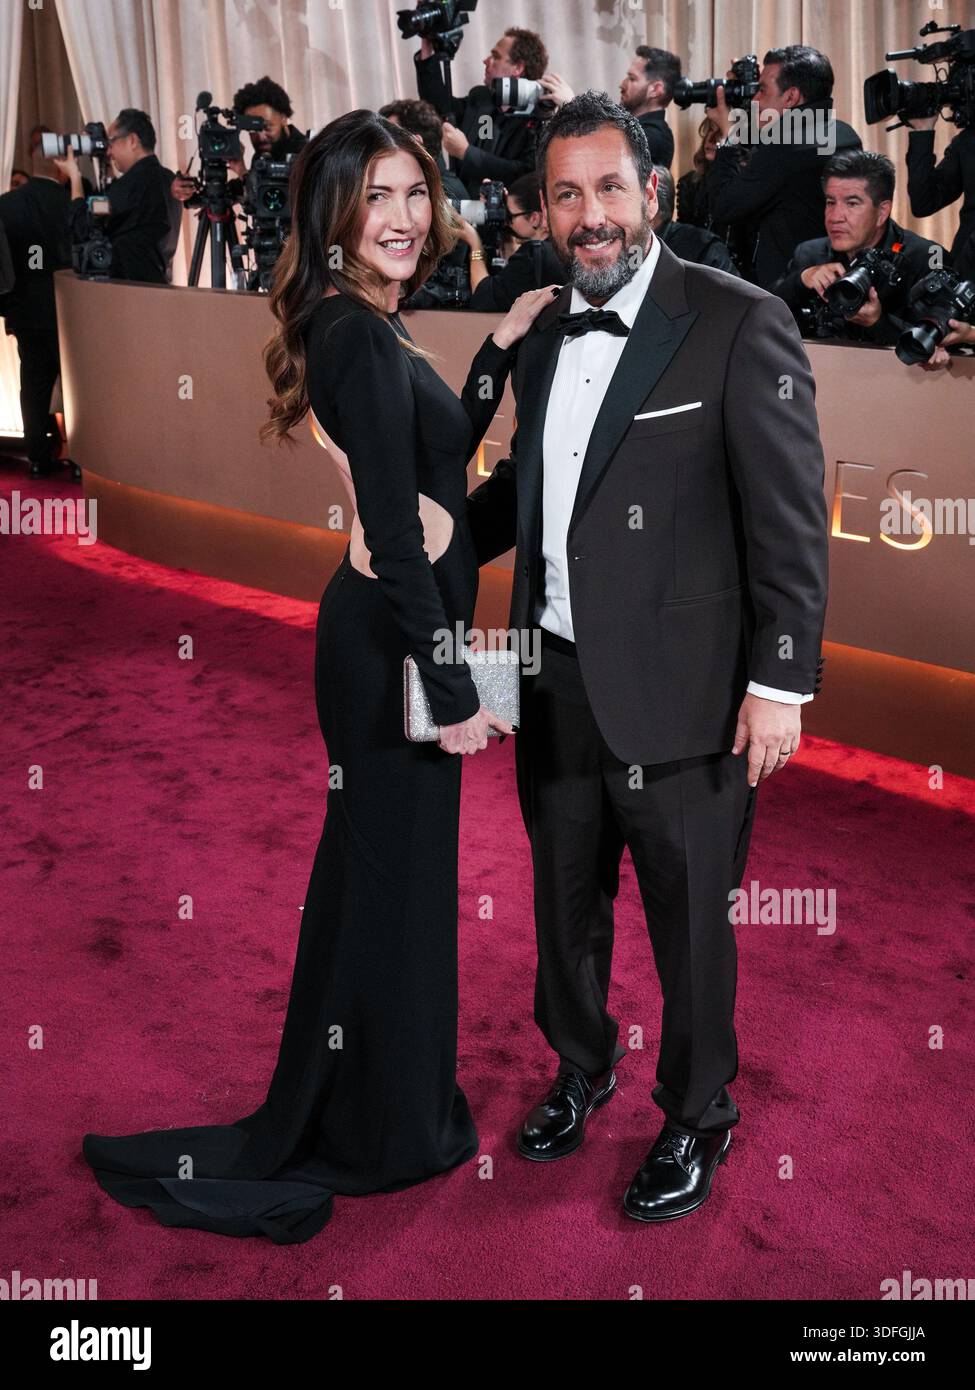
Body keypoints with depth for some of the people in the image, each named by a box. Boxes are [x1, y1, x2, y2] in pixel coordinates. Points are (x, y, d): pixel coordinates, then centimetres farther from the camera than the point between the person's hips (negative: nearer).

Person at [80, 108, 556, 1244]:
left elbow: (443, 455, 18)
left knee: (381, 871, 21)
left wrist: (500, 348, 12)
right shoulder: (359, 338, -20)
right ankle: (383, 1132, 25)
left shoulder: (364, 327, 10)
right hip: (394, 637, -10)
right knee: (393, 875, 4)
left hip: (388, 623, 10)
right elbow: (396, 532, -24)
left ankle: (367, 1105, 42)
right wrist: (452, 686, -22)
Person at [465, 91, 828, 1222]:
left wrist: (781, 681, -14)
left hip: (678, 694, -6)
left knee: (688, 918, 9)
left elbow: (790, 520, -12)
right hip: (557, 682, 6)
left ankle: (696, 1117, 33)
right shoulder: (543, 338, 10)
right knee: (564, 899, 21)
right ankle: (580, 1068, 45)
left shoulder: (739, 324, -10)